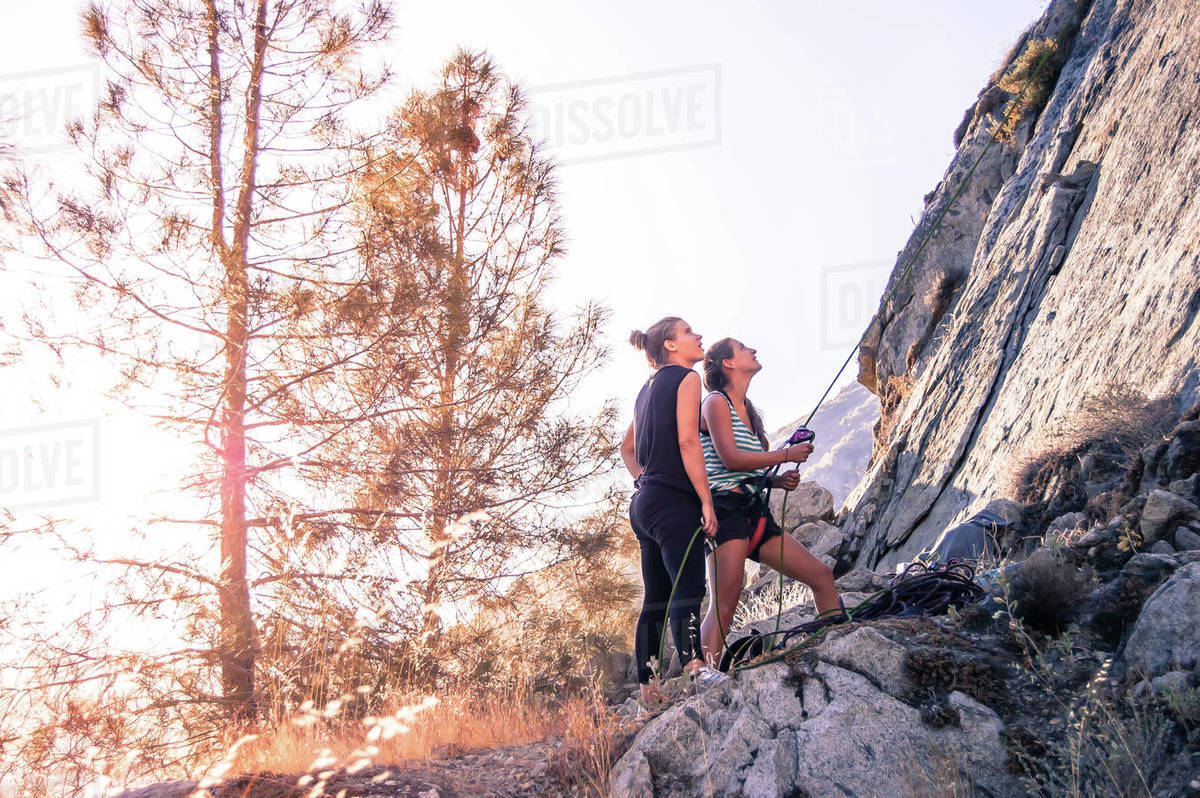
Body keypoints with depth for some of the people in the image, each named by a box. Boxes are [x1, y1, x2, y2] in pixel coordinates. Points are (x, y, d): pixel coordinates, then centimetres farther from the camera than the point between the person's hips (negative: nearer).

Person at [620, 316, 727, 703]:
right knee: (687, 586, -22)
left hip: (645, 502, 9)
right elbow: (687, 442, -15)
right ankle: (694, 663, -40)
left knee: (655, 599, 9)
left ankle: (647, 688, 8)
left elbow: (628, 448, 30)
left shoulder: (649, 387, 21)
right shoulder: (686, 378, -4)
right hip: (674, 500, -9)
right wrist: (706, 501, -16)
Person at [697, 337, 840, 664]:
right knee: (725, 606, -18)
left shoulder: (747, 411, 23)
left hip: (755, 512, 9)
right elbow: (730, 458, -14)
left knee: (822, 575, 7)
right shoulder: (716, 402, -2)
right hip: (727, 508, -9)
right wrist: (787, 455, -7)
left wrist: (779, 480, 4)